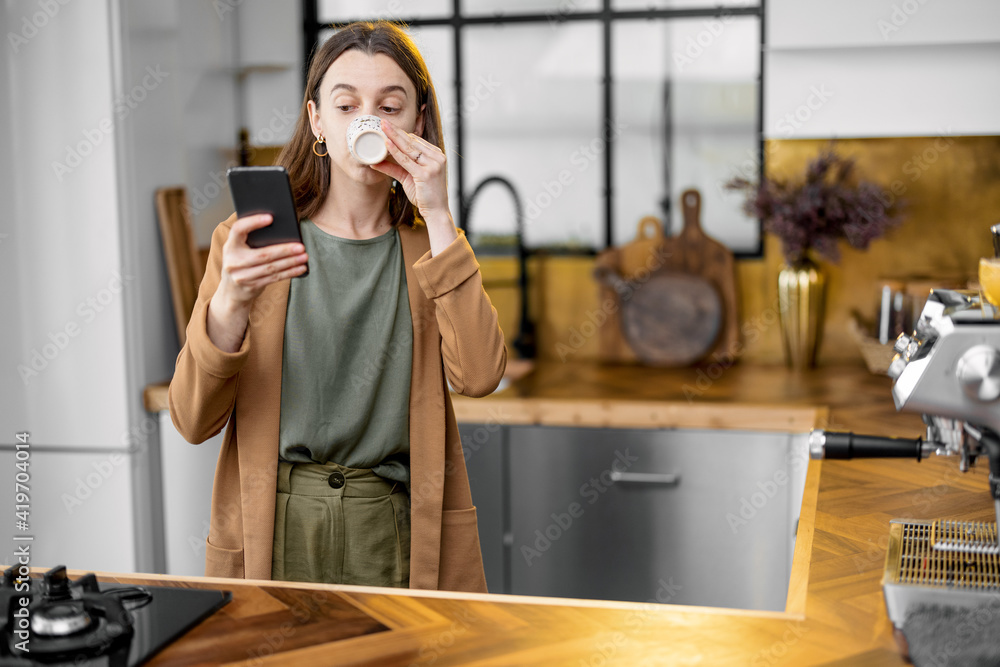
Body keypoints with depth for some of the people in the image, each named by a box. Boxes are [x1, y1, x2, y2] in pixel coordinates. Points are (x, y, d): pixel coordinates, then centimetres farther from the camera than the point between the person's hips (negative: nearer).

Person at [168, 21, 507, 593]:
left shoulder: (430, 246, 6)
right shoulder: (248, 239, 1)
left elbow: (479, 376, -13)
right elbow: (194, 422, -6)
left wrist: (438, 215, -12)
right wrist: (229, 303, -24)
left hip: (401, 540, 1)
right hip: (271, 537, -1)